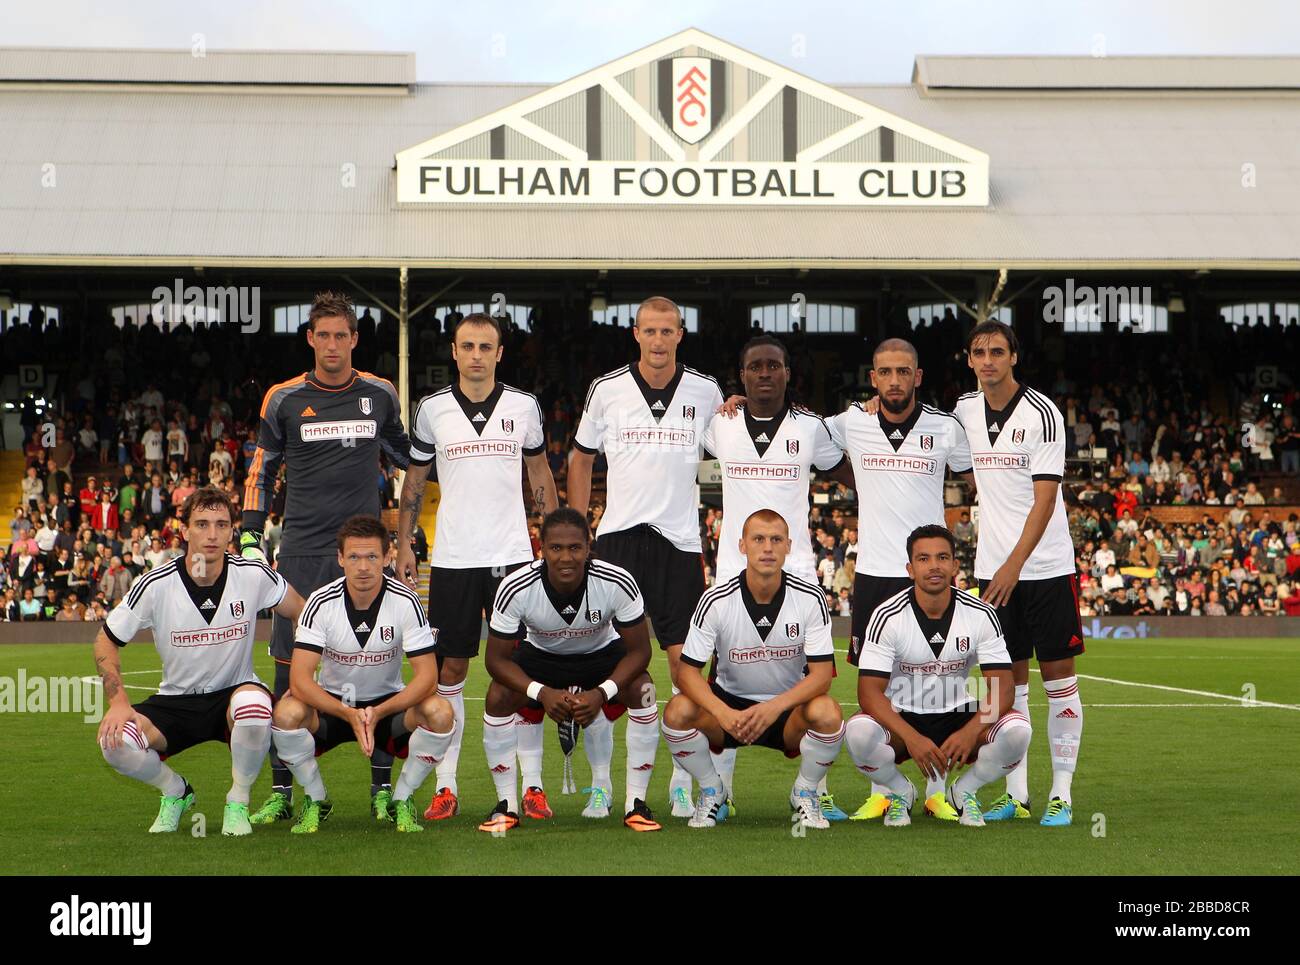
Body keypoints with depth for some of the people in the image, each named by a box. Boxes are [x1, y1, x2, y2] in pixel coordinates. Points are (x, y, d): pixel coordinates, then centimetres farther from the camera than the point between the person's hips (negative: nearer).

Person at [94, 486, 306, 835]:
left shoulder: (254, 575, -11)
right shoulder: (156, 585, -13)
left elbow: (302, 614, 6)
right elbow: (107, 641, -1)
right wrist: (119, 703, -15)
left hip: (235, 692, -1)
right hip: (176, 699, 1)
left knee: (254, 708, -39)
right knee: (114, 741, -27)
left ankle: (238, 803, -11)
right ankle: (175, 792, 7)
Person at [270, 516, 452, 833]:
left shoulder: (405, 601, -17)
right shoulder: (321, 603, -17)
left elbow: (427, 676, -20)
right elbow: (299, 678, -24)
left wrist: (378, 713, -35)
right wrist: (349, 715, -39)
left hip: (389, 703, 0)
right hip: (331, 703, 0)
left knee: (440, 712, -29)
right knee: (286, 713, -31)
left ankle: (402, 801, -6)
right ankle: (316, 801, -5)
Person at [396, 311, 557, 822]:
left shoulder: (524, 406, 4)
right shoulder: (431, 409, 3)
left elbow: (540, 474, 14)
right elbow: (414, 481, 12)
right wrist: (403, 544, 7)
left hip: (513, 555, 0)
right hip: (452, 559, 0)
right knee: (450, 670, 3)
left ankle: (533, 784, 3)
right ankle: (446, 786, 9)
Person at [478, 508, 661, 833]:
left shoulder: (618, 583, -31)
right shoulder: (514, 589, -31)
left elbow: (638, 651, -21)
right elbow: (497, 658, -21)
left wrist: (601, 693, -37)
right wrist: (542, 693, -37)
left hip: (602, 653, 0)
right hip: (541, 654, 1)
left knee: (642, 691, -28)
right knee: (498, 697, -25)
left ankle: (635, 803, -16)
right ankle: (507, 804, -9)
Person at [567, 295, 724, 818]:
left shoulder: (706, 391, 3)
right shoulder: (606, 389, 3)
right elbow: (581, 458, 13)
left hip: (680, 539, 0)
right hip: (618, 535, 0)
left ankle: (682, 779, 6)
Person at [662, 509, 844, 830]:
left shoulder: (810, 598, -12)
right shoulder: (716, 600, -13)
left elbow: (821, 674, -15)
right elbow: (689, 671, -14)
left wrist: (774, 707, -32)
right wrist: (723, 713, -33)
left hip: (789, 708, 0)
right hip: (729, 703, 1)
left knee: (827, 713, -33)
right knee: (678, 712, -29)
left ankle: (805, 793, -3)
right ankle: (712, 792, 0)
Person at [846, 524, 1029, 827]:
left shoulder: (981, 614, -9)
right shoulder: (888, 616, -14)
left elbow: (1002, 688, -13)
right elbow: (869, 691, -20)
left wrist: (970, 732, -32)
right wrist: (912, 738, -35)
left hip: (960, 717, 1)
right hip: (901, 720, -1)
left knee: (1017, 730, -28)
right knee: (859, 732, -34)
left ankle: (964, 791, 2)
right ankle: (900, 791, -1)